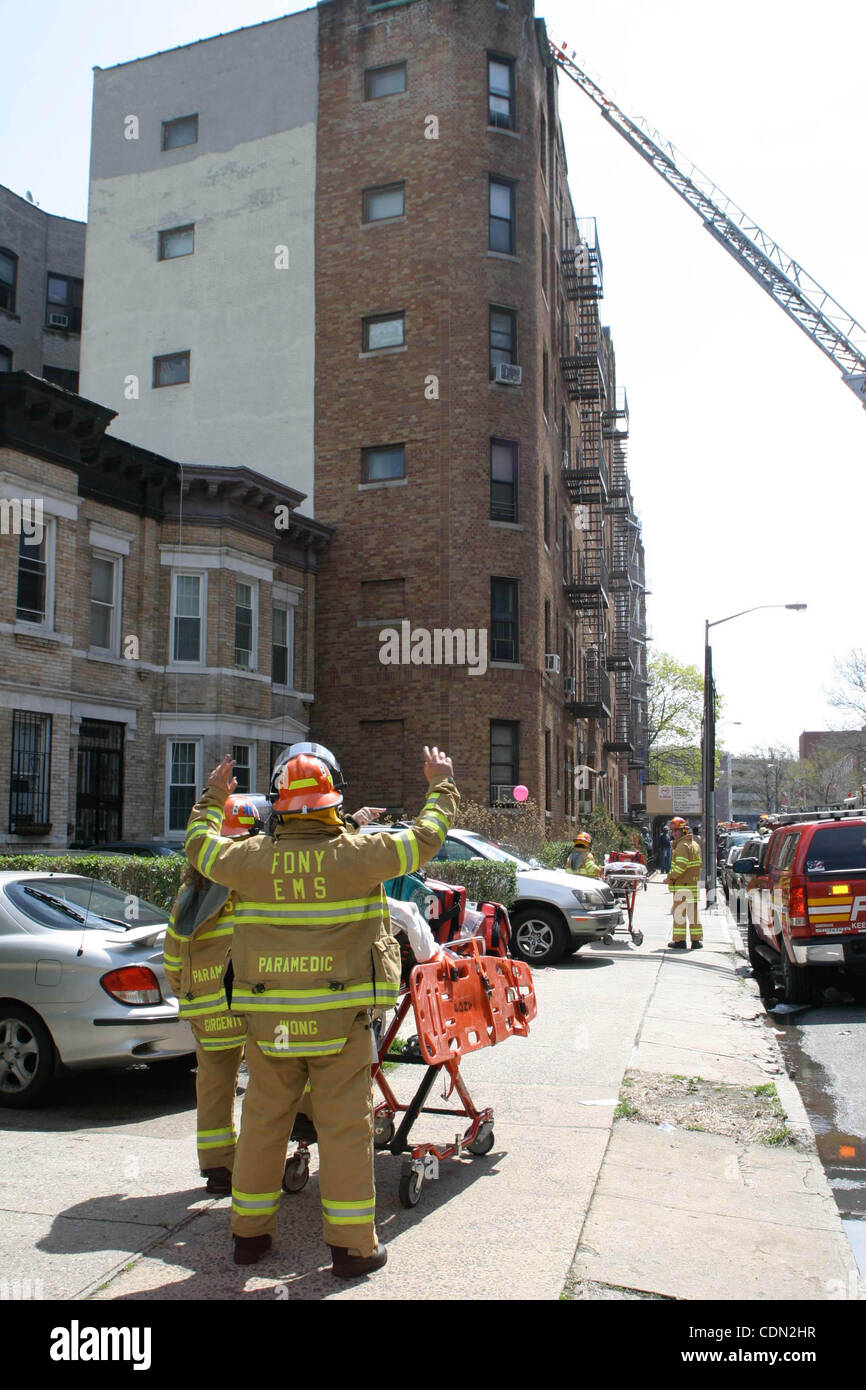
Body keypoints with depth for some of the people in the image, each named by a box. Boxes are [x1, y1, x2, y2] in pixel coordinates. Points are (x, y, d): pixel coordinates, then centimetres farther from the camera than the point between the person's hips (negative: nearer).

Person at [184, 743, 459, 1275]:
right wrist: (441, 785, 15)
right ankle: (352, 1245, 12)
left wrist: (213, 798, 32)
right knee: (345, 1126, 5)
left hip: (269, 1017, 3)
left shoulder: (252, 858, -4)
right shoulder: (357, 854, -12)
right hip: (340, 1018, -3)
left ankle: (250, 1232, 27)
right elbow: (425, 839, -1)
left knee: (263, 1120, 15)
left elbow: (199, 843, 15)